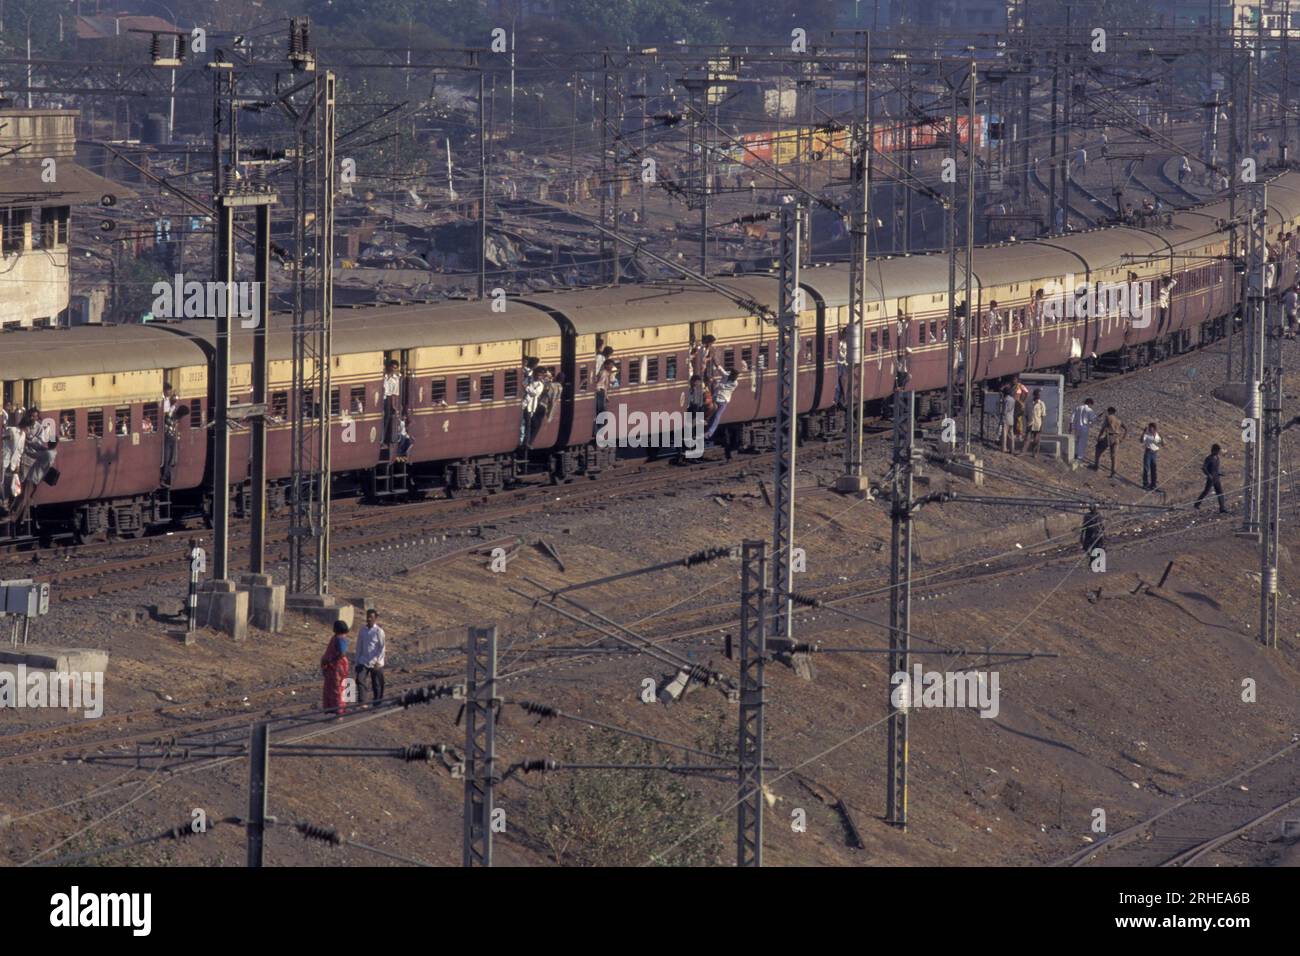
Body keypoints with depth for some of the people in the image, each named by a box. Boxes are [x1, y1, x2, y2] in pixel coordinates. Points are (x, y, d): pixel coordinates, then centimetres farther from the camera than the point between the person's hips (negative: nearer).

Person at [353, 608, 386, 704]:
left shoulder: (379, 631, -5)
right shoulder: (362, 631, 6)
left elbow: (382, 648, -7)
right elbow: (359, 647, 11)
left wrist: (378, 661, -16)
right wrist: (357, 662, 8)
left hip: (375, 663, -3)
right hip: (363, 662, 3)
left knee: (377, 684, 4)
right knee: (360, 680, -14)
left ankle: (378, 703, 16)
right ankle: (361, 702, -15)